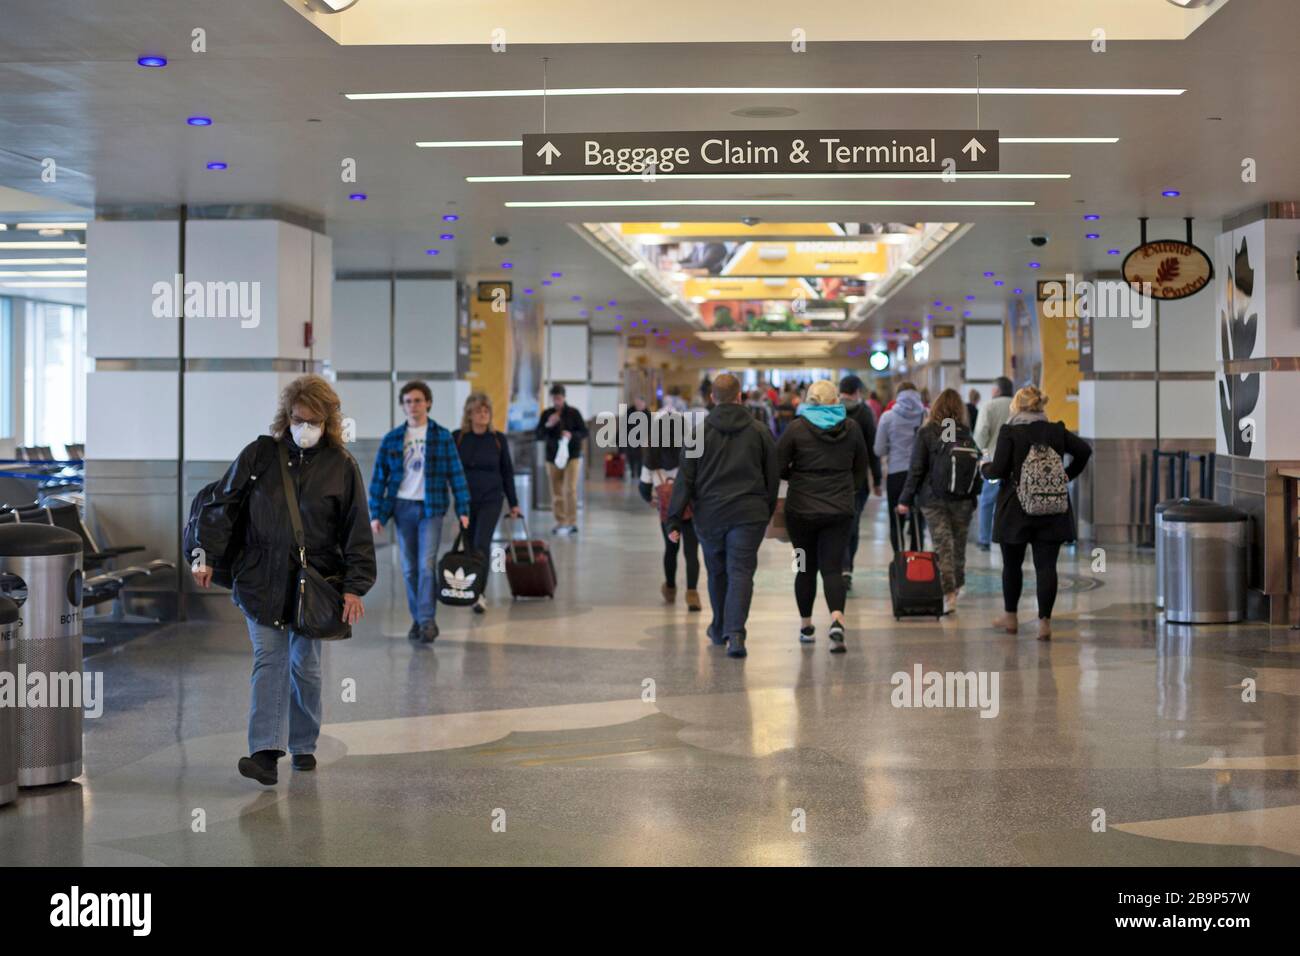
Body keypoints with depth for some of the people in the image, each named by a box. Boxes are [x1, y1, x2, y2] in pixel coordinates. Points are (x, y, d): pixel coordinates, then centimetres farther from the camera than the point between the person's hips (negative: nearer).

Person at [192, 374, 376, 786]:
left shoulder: (341, 466, -1)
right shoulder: (259, 454, -1)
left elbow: (358, 532, 0)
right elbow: (222, 506, 3)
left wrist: (355, 587, -7)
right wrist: (207, 555, -4)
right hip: (261, 579, 0)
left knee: (305, 665, 11)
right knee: (268, 661, -7)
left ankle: (302, 745, 26)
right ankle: (265, 751, -13)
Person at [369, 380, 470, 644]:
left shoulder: (442, 436, 1)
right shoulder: (392, 439, 5)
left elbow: (455, 473, 0)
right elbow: (379, 477, 6)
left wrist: (463, 509, -6)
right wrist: (376, 514, 1)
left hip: (431, 507, -3)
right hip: (402, 508, 3)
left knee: (427, 566, -11)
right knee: (409, 568, 7)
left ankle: (428, 620, -7)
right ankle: (417, 619, 17)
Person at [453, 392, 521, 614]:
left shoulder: (498, 439, -1)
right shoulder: (457, 438, -2)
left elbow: (507, 472, 6)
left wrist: (513, 503, 7)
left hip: (491, 500, -1)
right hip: (465, 501, 1)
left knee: (482, 544, -16)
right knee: (470, 546, 10)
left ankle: (479, 592, -17)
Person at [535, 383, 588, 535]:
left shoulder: (573, 413, 0)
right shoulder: (547, 415, 7)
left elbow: (584, 432, 0)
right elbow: (538, 436, 6)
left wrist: (572, 435, -19)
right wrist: (547, 425, -12)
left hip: (572, 456, -3)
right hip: (552, 457, 3)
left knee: (570, 489, -13)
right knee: (556, 492, 4)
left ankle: (572, 522, -11)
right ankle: (560, 522, 12)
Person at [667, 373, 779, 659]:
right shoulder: (759, 431, 2)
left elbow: (685, 478, -3)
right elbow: (773, 477, 8)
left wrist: (674, 519, -2)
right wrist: (767, 512, 21)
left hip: (709, 515, 1)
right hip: (748, 514, -1)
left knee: (717, 572, 17)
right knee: (741, 572, -3)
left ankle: (720, 629, 32)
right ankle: (735, 632, -19)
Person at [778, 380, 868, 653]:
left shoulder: (797, 427, -7)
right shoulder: (852, 428, 2)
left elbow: (777, 466, -5)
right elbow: (861, 468, 12)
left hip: (801, 509, -1)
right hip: (840, 510, 1)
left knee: (806, 568, 13)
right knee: (832, 568, 0)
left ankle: (805, 626, 25)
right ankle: (837, 620, -24)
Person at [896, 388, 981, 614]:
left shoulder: (926, 432, -5)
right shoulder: (966, 433, 1)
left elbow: (916, 468, -7)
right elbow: (977, 463, 0)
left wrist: (905, 499, -3)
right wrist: (974, 496, 9)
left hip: (933, 499, -2)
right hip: (962, 500, 2)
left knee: (942, 545, -2)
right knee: (959, 543, 16)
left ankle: (948, 593, -12)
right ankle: (957, 586, 31)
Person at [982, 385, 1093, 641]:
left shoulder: (1009, 432, -9)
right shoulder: (1057, 431, 2)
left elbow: (998, 470, -13)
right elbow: (1084, 450, -3)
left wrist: (985, 467, 9)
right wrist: (1067, 475, 9)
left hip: (1015, 509, -2)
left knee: (1012, 564, 13)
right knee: (1046, 565, 1)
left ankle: (1010, 617, 26)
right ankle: (1045, 622, -5)